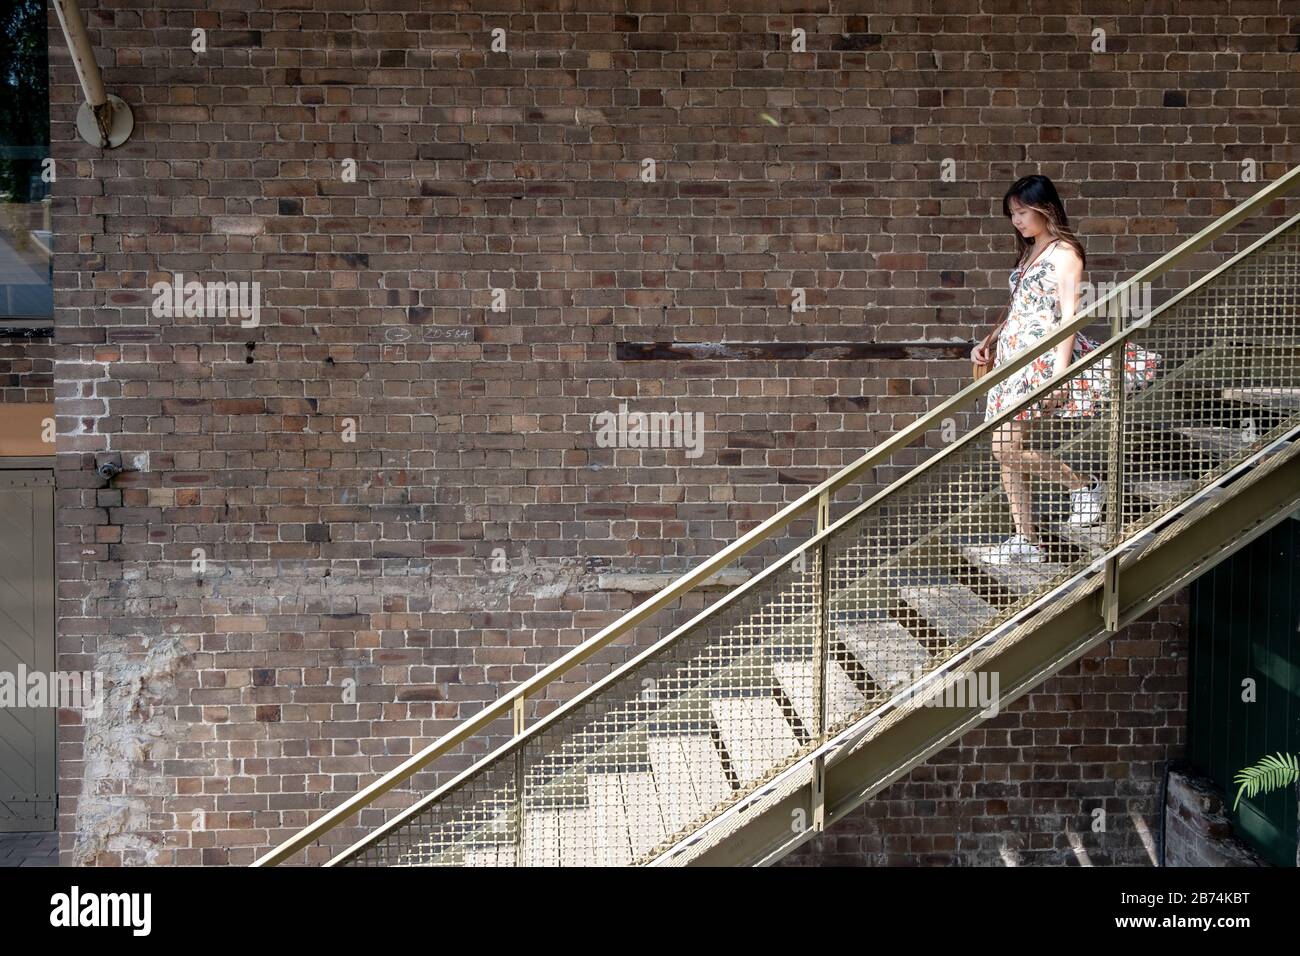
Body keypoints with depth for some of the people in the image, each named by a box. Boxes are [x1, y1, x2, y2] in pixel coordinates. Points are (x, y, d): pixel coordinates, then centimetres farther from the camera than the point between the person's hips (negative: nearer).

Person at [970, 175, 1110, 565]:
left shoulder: (1064, 252, -6)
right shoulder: (1029, 252, 20)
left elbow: (1069, 314, -14)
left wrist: (1060, 371, -22)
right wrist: (988, 341, 18)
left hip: (1041, 357, -9)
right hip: (1012, 355, 9)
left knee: (1006, 447, -16)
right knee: (1007, 450, 3)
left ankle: (1086, 484, 1)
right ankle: (1025, 540, 7)